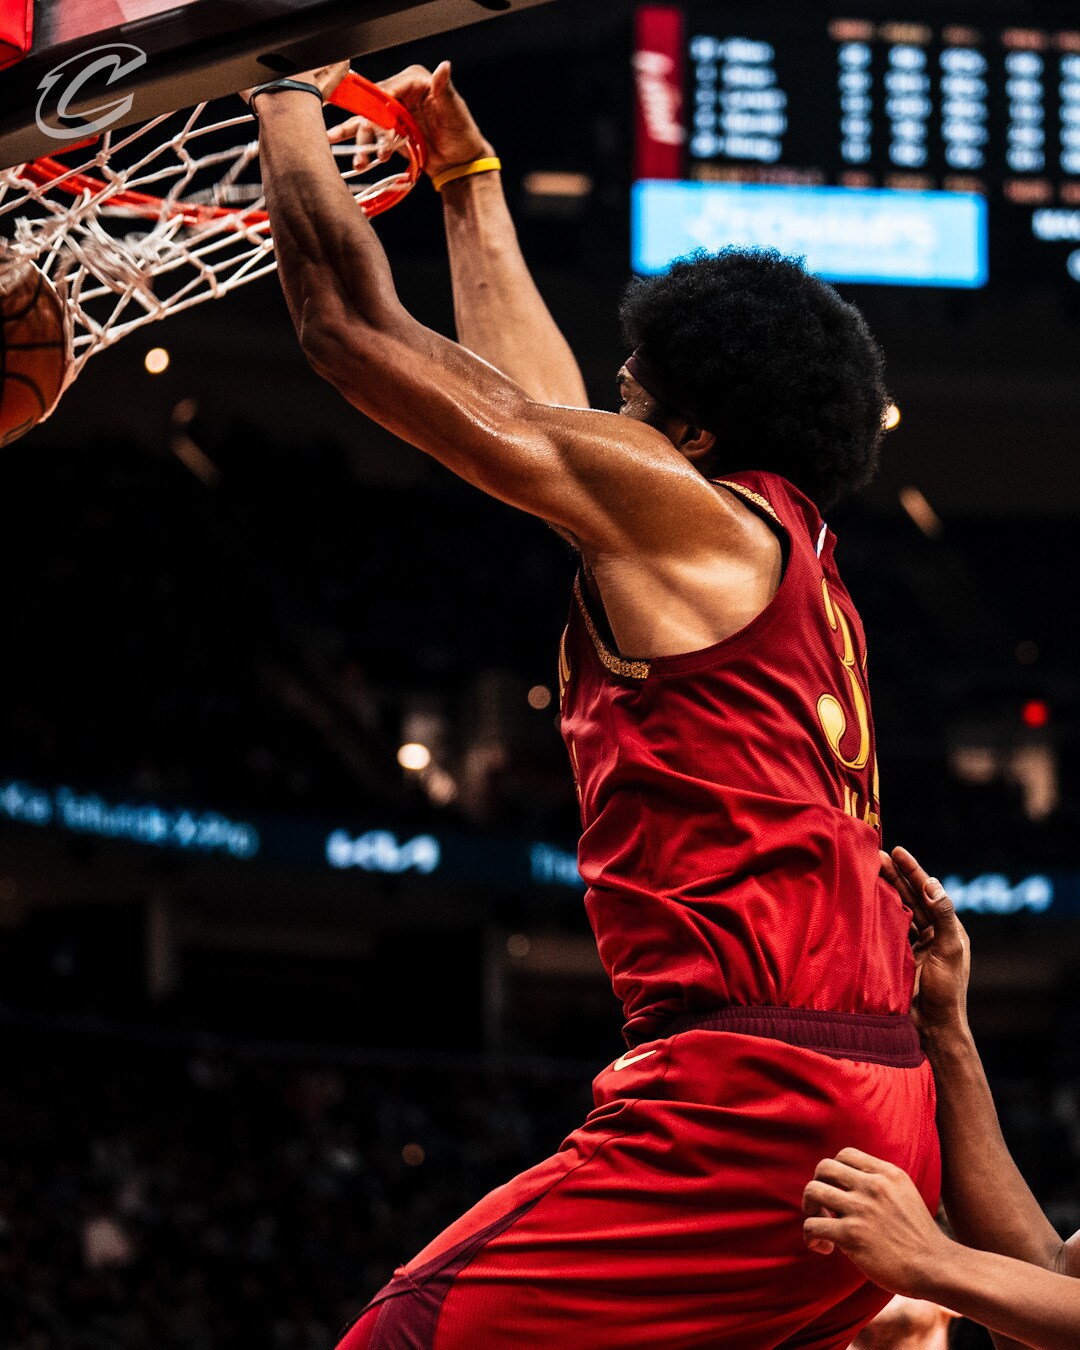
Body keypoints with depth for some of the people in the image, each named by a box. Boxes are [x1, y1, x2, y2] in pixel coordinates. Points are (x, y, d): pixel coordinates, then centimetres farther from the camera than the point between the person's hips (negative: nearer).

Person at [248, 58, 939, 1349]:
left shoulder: (680, 509, -1)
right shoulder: (786, 563, 23)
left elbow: (351, 326, 2)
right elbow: (537, 397, 39)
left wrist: (288, 98, 17)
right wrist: (469, 181, 49)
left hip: (750, 1096, -10)